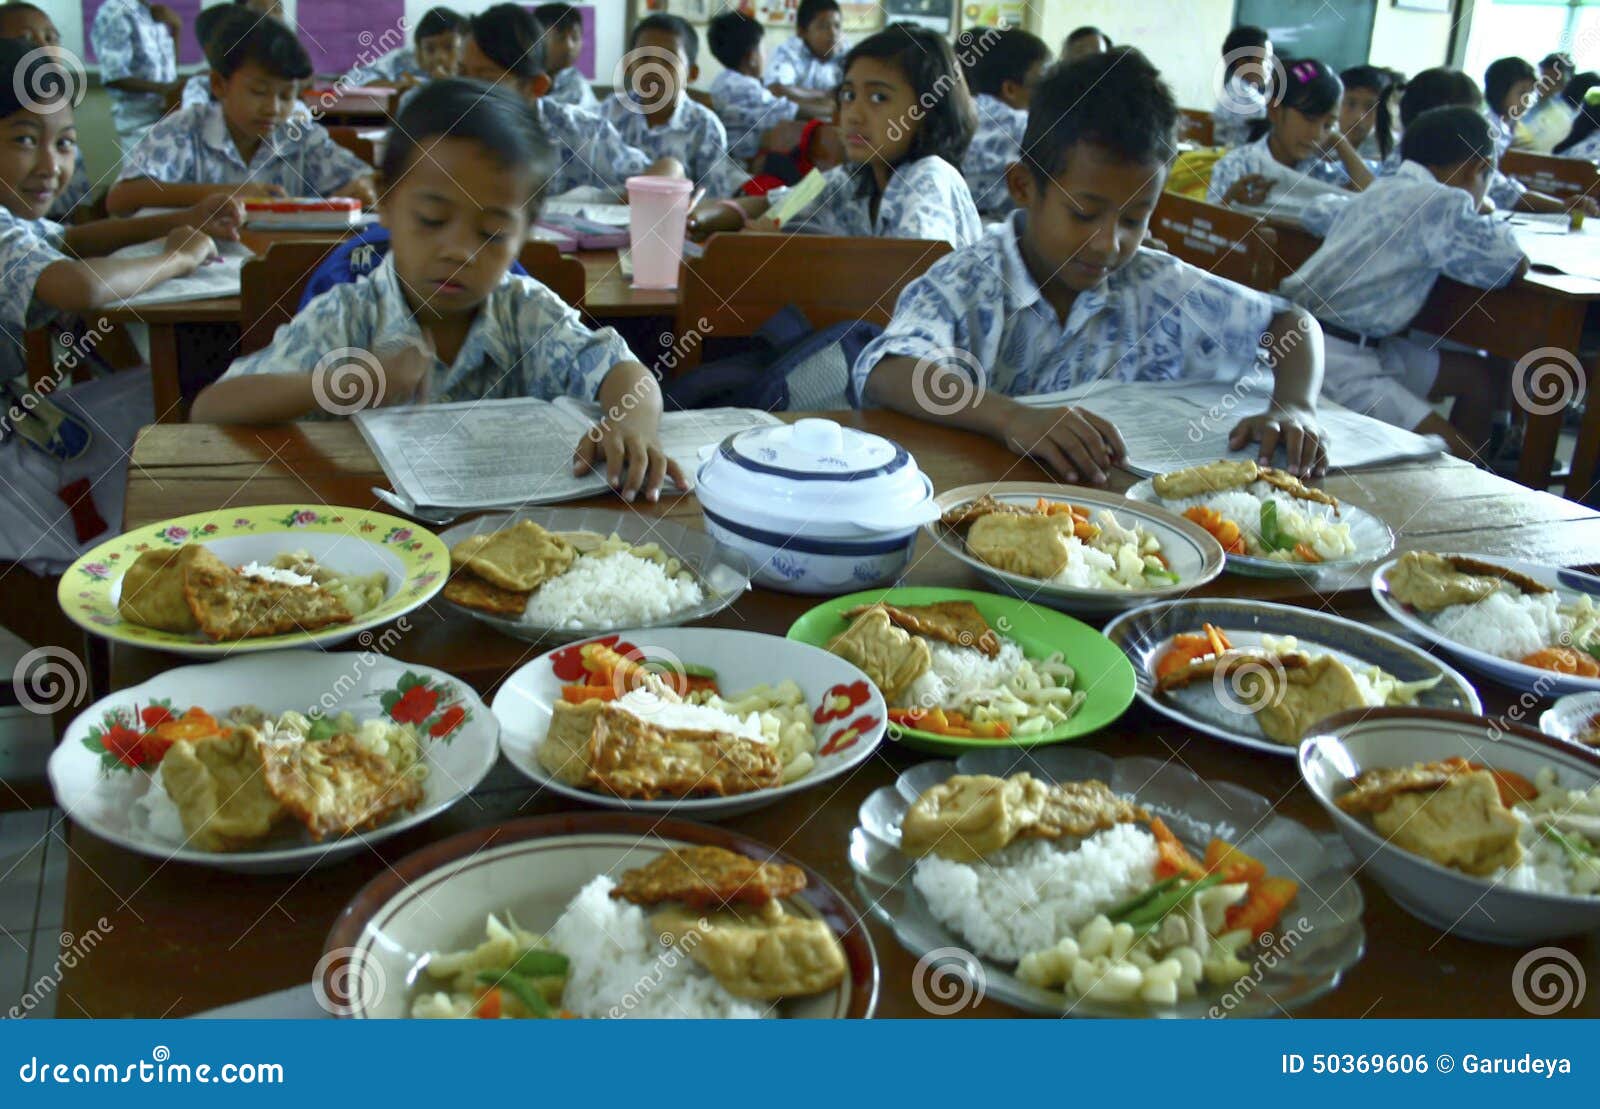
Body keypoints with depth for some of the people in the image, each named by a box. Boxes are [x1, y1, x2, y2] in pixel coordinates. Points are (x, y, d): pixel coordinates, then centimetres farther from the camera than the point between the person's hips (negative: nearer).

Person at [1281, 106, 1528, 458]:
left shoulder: (1379, 193, 14)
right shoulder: (1443, 203, -12)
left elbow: (1316, 212, 33)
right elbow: (1514, 265, -10)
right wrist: (1493, 229, 13)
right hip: (1335, 360, -10)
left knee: (1476, 376, 18)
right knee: (1453, 454, -12)